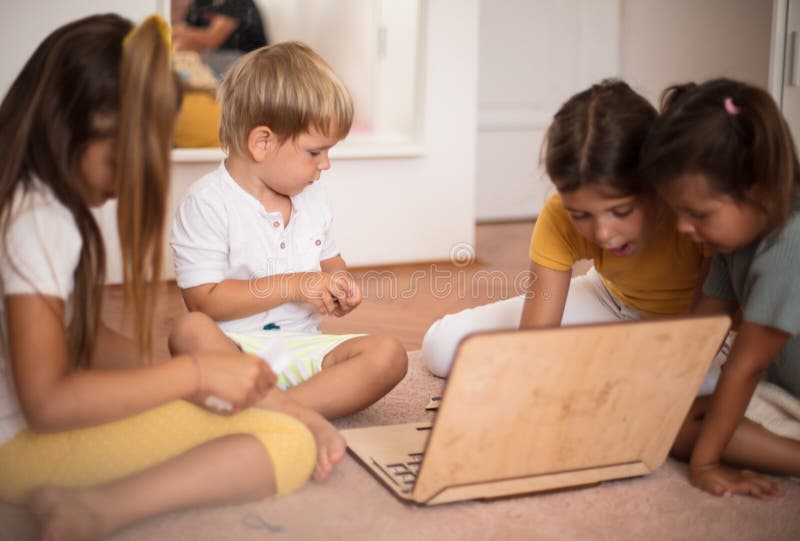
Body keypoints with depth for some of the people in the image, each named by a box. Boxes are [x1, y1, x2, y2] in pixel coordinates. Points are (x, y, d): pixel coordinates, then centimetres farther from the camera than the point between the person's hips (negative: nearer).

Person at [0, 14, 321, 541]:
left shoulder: (43, 203, 9)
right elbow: (45, 402, -25)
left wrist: (179, 371, 0)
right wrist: (195, 373, -20)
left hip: (50, 414, 10)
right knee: (289, 445, -20)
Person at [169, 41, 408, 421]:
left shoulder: (310, 197, 13)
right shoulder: (208, 203, -9)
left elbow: (329, 261, 27)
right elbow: (204, 299, -16)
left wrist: (338, 286, 1)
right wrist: (293, 285, -17)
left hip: (299, 346, 6)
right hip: (235, 346, -5)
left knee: (389, 354, -19)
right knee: (191, 334, -39)